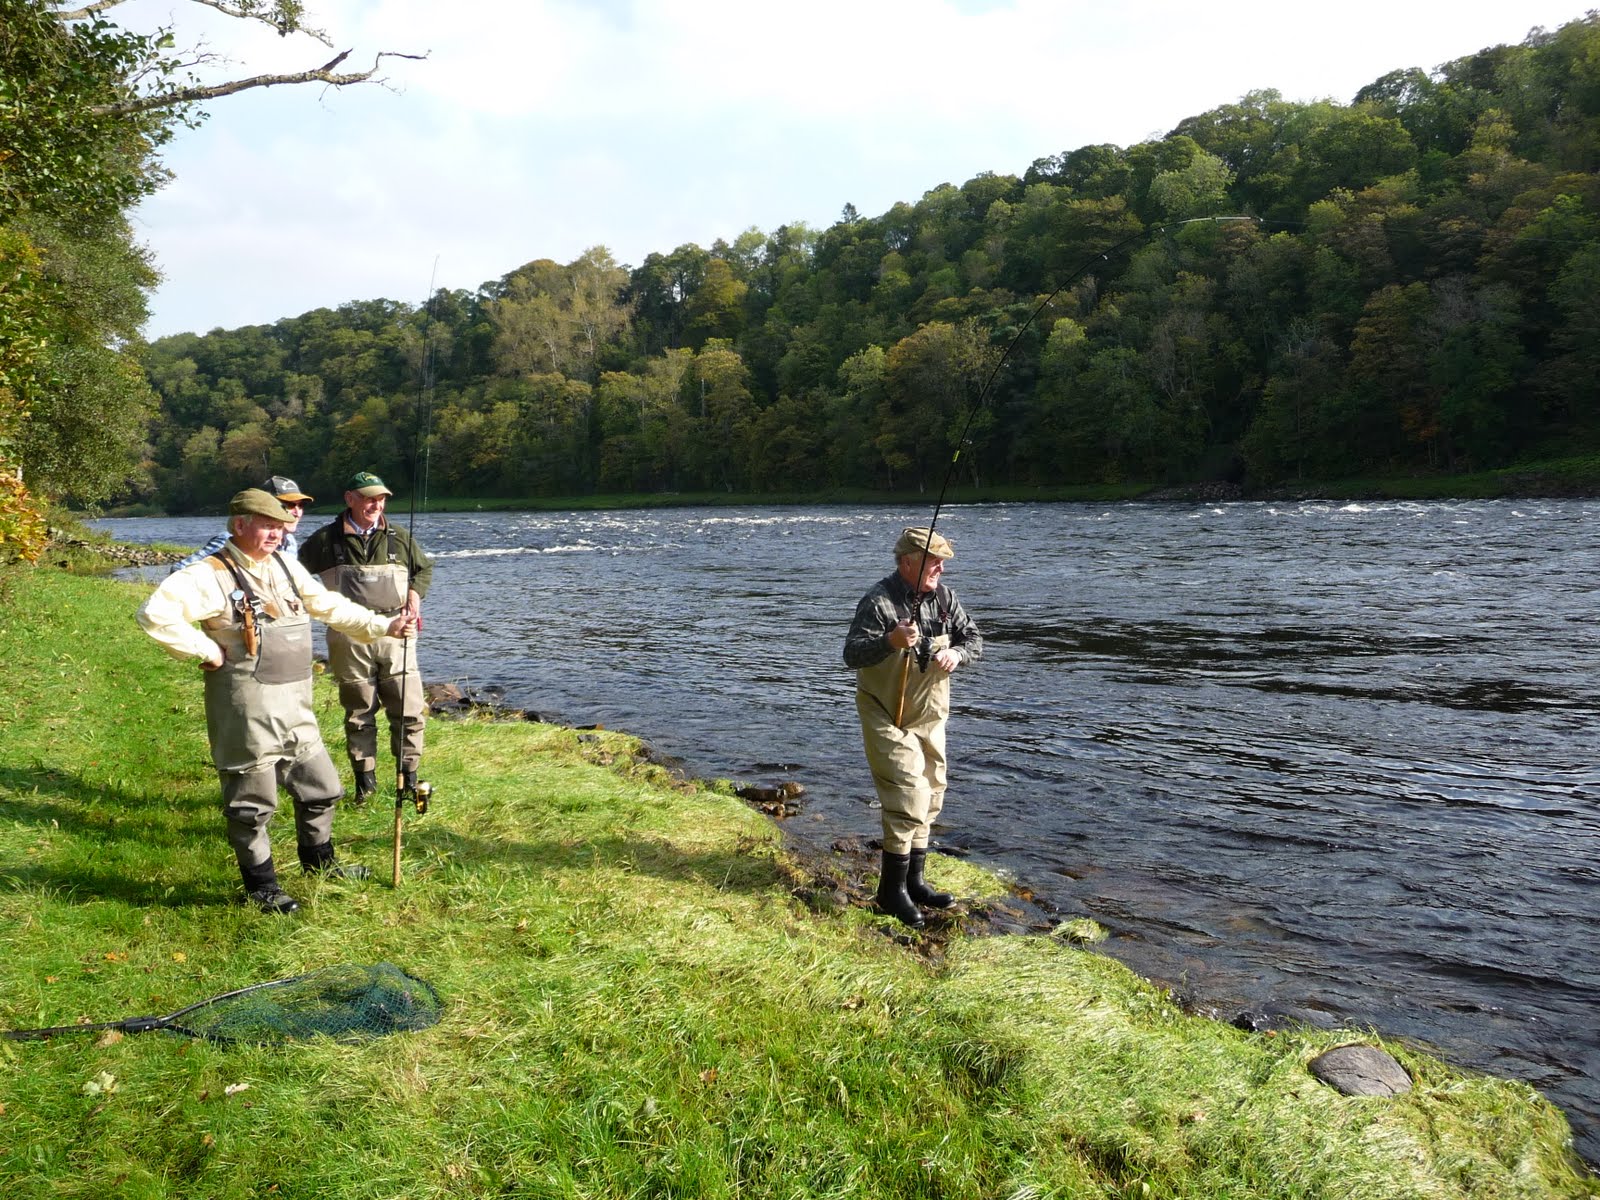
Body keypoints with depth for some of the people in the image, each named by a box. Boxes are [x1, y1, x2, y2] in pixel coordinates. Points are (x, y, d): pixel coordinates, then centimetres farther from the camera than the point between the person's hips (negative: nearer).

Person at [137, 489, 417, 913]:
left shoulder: (287, 567, 10)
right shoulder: (211, 575, -15)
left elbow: (331, 607, 17)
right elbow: (156, 614, -25)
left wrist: (384, 626, 10)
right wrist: (207, 651, -18)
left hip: (294, 707, 8)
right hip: (246, 710, -8)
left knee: (321, 786, 19)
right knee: (252, 802, 5)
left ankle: (319, 859, 39)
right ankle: (261, 885, 21)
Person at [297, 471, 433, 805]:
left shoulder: (398, 538, 7)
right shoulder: (326, 540, 0)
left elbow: (424, 568, 21)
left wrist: (415, 592, 3)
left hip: (395, 634, 2)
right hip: (350, 639, -1)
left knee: (409, 710, 0)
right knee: (359, 713, 8)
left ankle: (408, 775, 15)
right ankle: (365, 779, 20)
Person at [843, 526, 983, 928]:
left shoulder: (943, 598, 2)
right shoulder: (878, 601, -18)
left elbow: (974, 638, 11)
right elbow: (851, 654, -26)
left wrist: (956, 654, -12)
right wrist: (891, 641, -43)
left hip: (930, 717, 8)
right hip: (888, 718, -8)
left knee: (930, 798, 14)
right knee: (909, 800, -14)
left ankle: (913, 880, 29)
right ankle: (892, 890, -1)